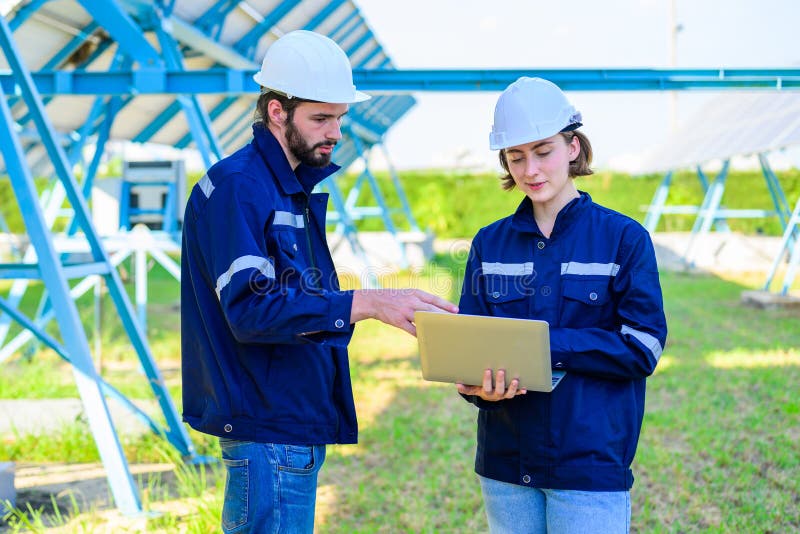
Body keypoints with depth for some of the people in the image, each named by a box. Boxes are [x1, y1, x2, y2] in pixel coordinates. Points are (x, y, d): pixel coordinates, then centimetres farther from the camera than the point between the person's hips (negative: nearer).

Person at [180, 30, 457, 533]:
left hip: (300, 424, 10)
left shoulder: (299, 189, 16)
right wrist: (366, 303, -31)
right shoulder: (235, 186, -14)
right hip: (265, 423, -10)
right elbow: (251, 308, -25)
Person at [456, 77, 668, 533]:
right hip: (505, 461, 4)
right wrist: (481, 386, -18)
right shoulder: (491, 244, 8)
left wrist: (544, 343, -19)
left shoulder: (624, 238, -3)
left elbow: (643, 347, -9)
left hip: (592, 462, -3)